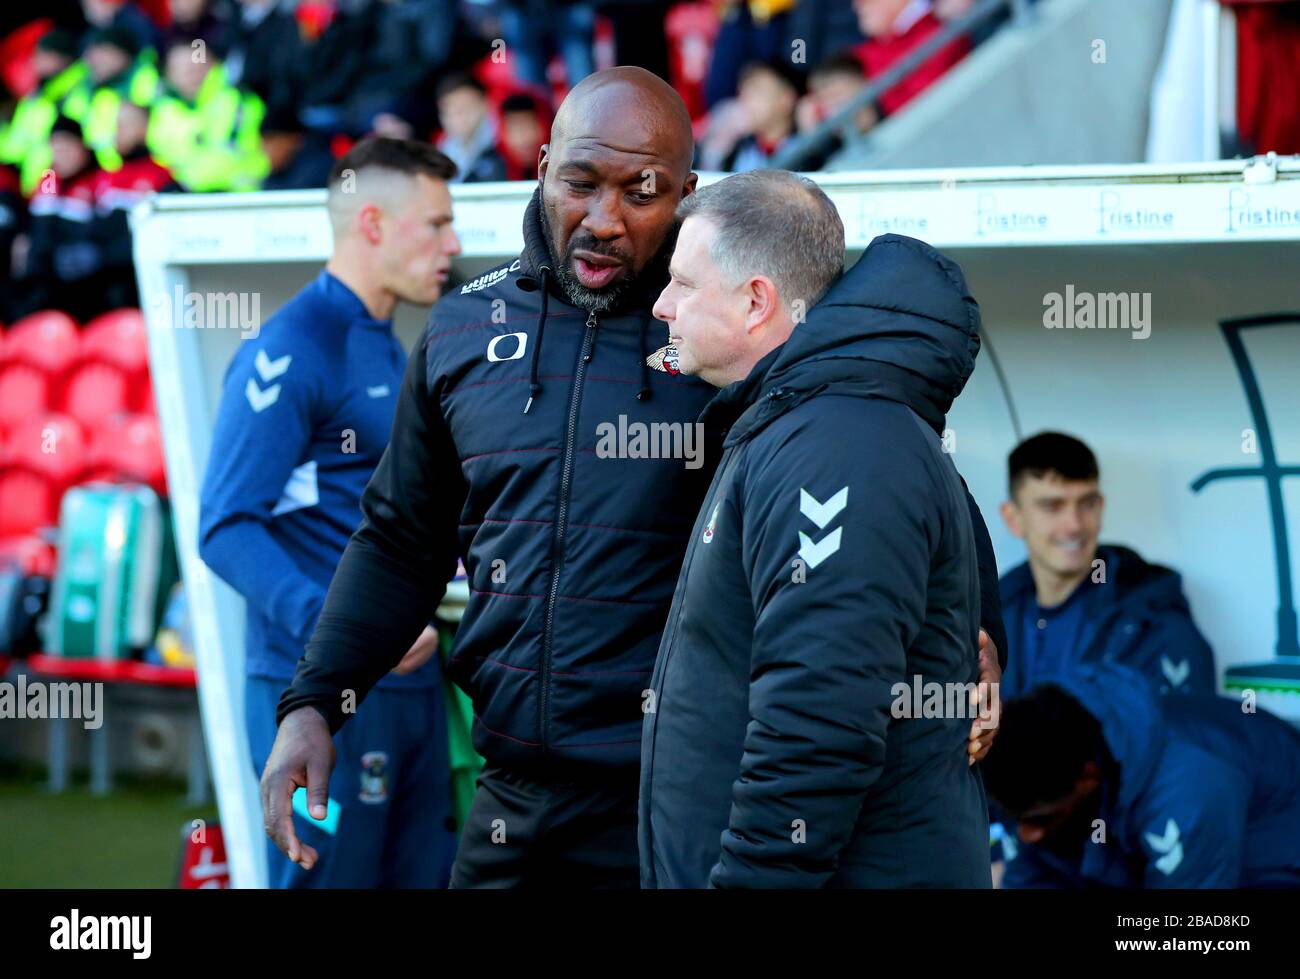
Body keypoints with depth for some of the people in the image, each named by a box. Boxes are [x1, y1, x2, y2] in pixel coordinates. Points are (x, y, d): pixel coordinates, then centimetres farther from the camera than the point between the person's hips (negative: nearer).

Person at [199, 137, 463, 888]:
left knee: (425, 875, 9)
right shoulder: (292, 350, -11)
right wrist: (334, 624, -29)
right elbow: (227, 528, -18)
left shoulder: (391, 352, 17)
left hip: (411, 681, 9)